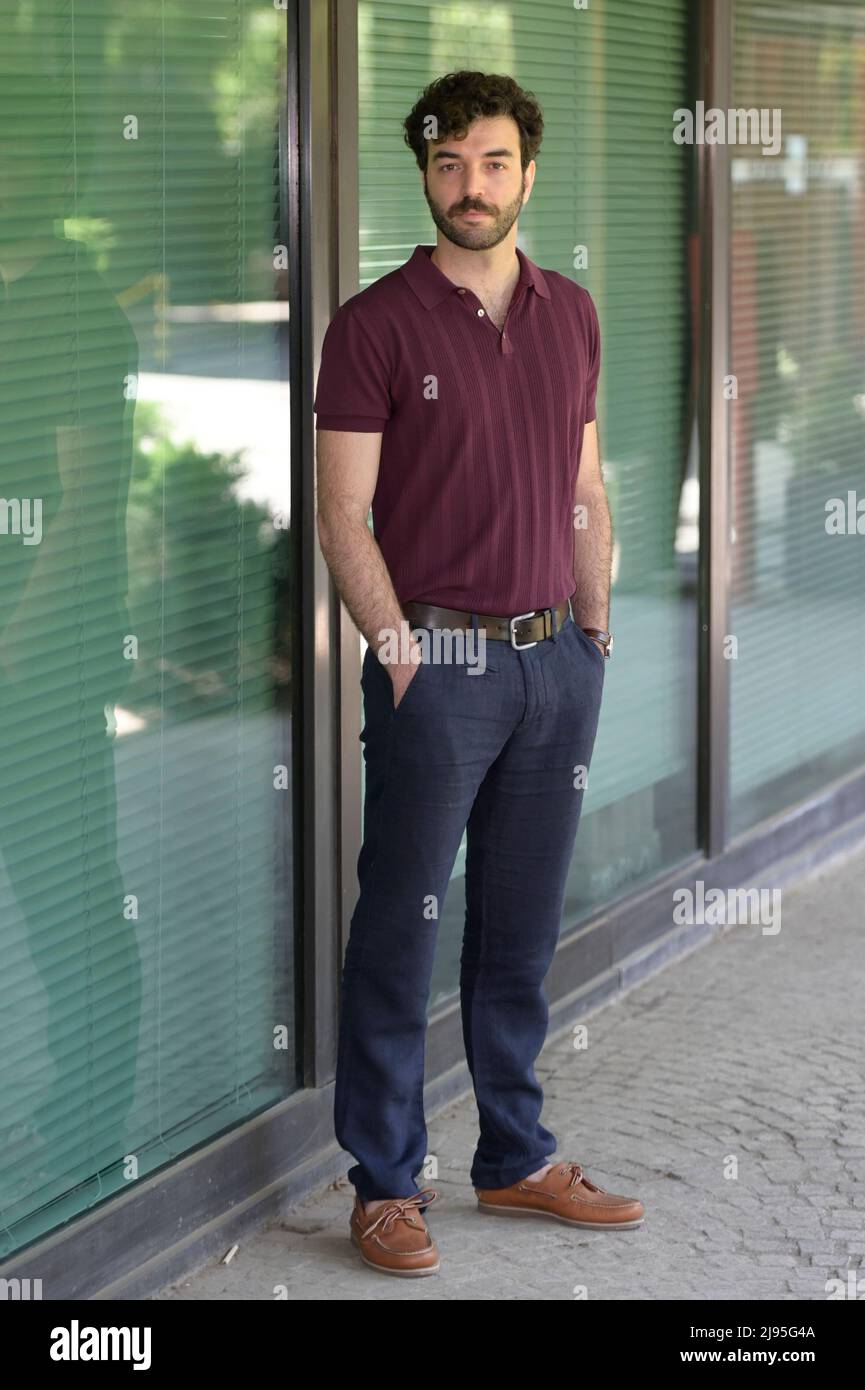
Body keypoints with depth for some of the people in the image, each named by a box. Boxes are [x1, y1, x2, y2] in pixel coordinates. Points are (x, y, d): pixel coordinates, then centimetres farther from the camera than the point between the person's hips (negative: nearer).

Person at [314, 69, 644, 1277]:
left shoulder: (572, 315, 10)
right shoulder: (376, 325, -6)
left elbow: (586, 490, 15)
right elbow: (344, 515, -7)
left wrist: (596, 635, 10)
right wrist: (403, 652, -12)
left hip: (557, 658, 5)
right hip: (438, 663, -5)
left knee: (523, 928, 13)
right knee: (400, 929, 1)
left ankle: (515, 1159, 24)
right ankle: (385, 1184, 10)